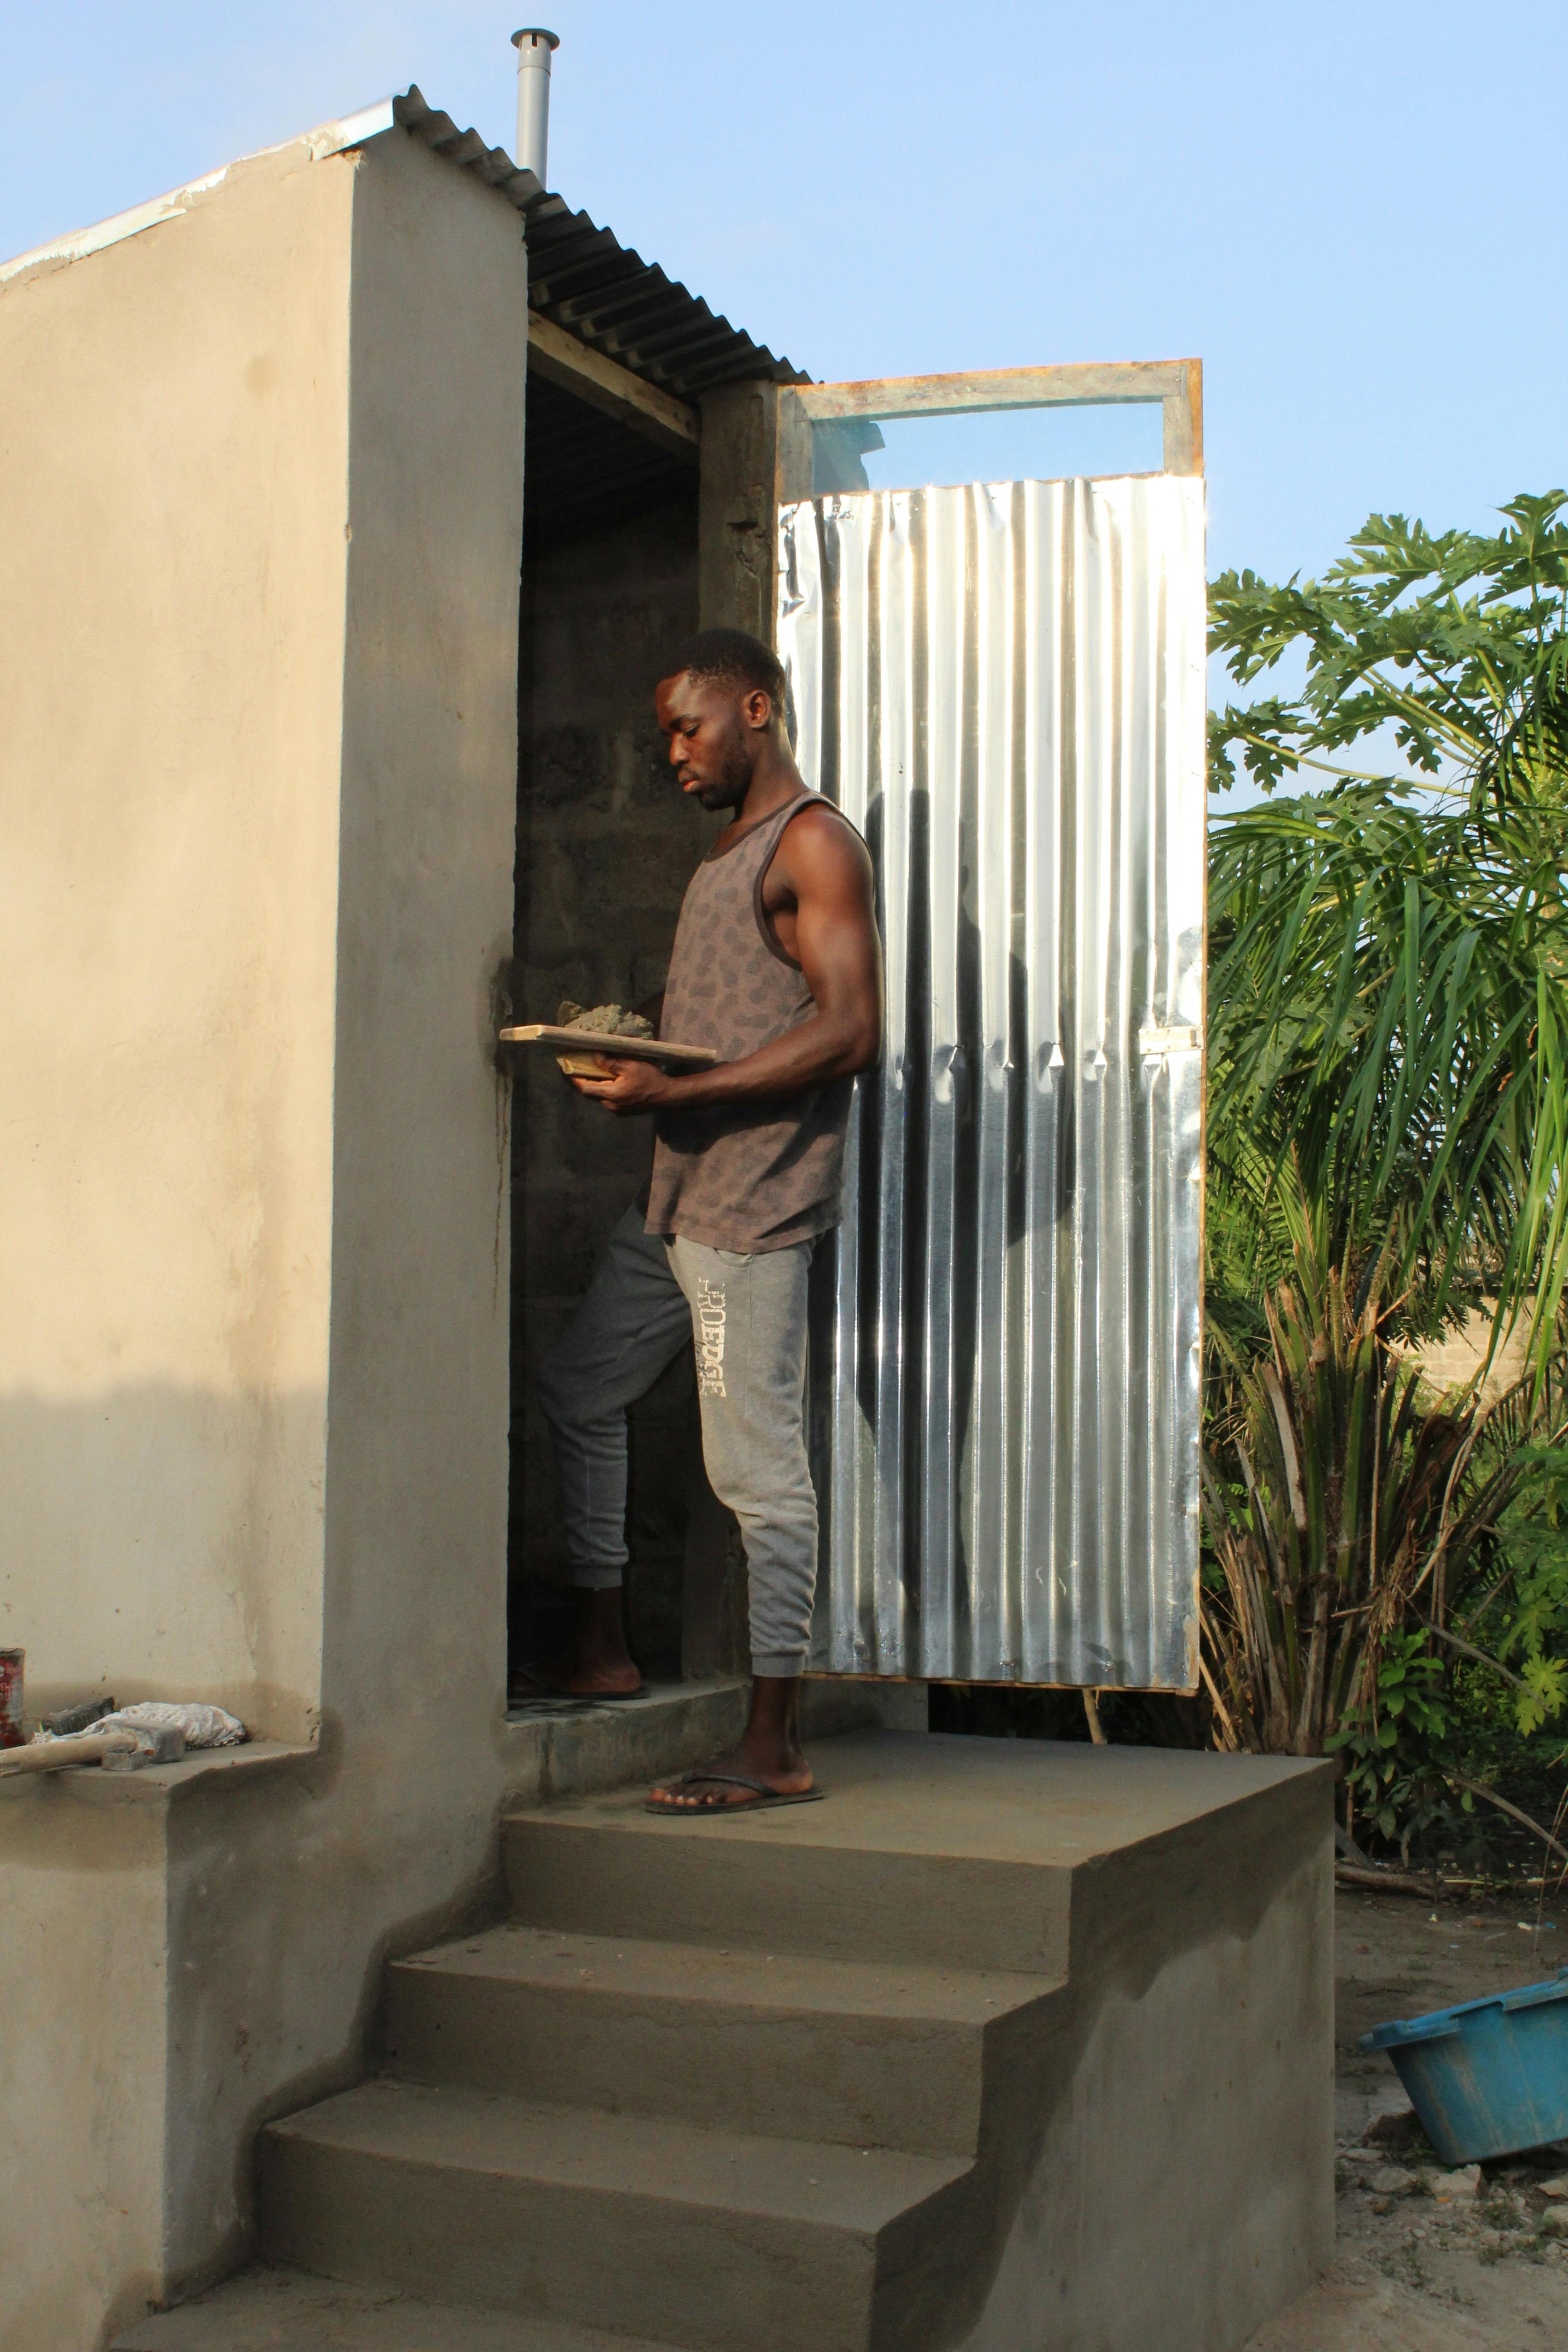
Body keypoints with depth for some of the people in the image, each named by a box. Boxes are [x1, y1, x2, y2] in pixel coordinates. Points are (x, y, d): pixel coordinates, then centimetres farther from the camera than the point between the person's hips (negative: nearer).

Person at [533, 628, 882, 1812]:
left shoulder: (815, 842, -9)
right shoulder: (729, 852, 21)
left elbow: (850, 1030, -19)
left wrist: (673, 1090, -21)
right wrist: (629, 1044, 7)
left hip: (755, 1205, -10)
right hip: (677, 1195, 10)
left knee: (757, 1466, -7)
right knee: (578, 1392, 17)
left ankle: (776, 1747, -1)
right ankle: (603, 1647, 27)